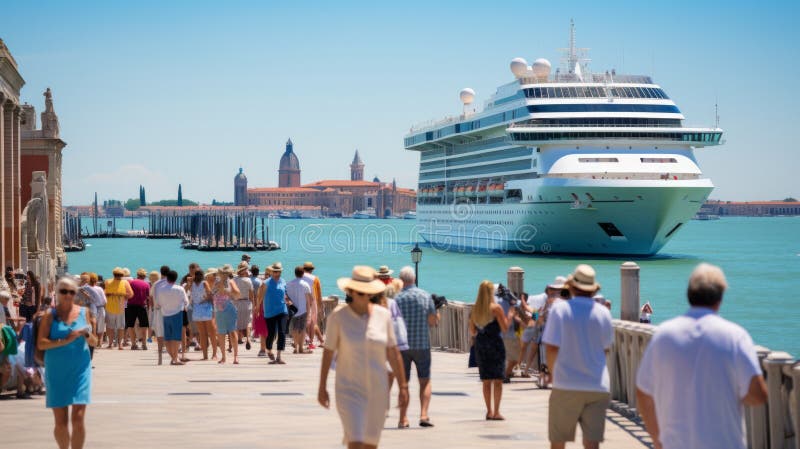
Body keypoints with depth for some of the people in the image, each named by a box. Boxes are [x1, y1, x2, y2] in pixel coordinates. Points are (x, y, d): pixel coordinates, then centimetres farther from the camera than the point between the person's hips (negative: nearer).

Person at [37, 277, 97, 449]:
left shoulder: (83, 312, 6)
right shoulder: (50, 316, 0)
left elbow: (94, 342, 12)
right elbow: (41, 343, -10)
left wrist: (87, 335, -10)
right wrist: (65, 340, -20)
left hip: (80, 371, 1)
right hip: (57, 373, -1)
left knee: (78, 419, -9)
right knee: (61, 423, 3)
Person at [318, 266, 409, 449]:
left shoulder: (383, 315, -2)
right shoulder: (338, 317, -8)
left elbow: (393, 353, 3)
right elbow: (328, 353, -1)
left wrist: (403, 387, 2)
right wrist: (322, 388, 1)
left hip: (377, 391, 3)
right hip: (349, 390, -3)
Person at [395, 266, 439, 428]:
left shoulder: (397, 299, -5)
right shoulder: (425, 296, -3)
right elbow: (433, 321, -1)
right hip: (422, 344, 0)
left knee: (404, 383, 9)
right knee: (425, 381, 7)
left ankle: (403, 418, 6)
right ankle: (424, 415, -7)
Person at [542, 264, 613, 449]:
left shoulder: (559, 309, -6)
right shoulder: (603, 313, 2)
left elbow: (551, 348, -9)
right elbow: (605, 348, 12)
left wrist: (553, 372, 6)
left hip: (566, 385, -2)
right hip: (598, 387, 2)